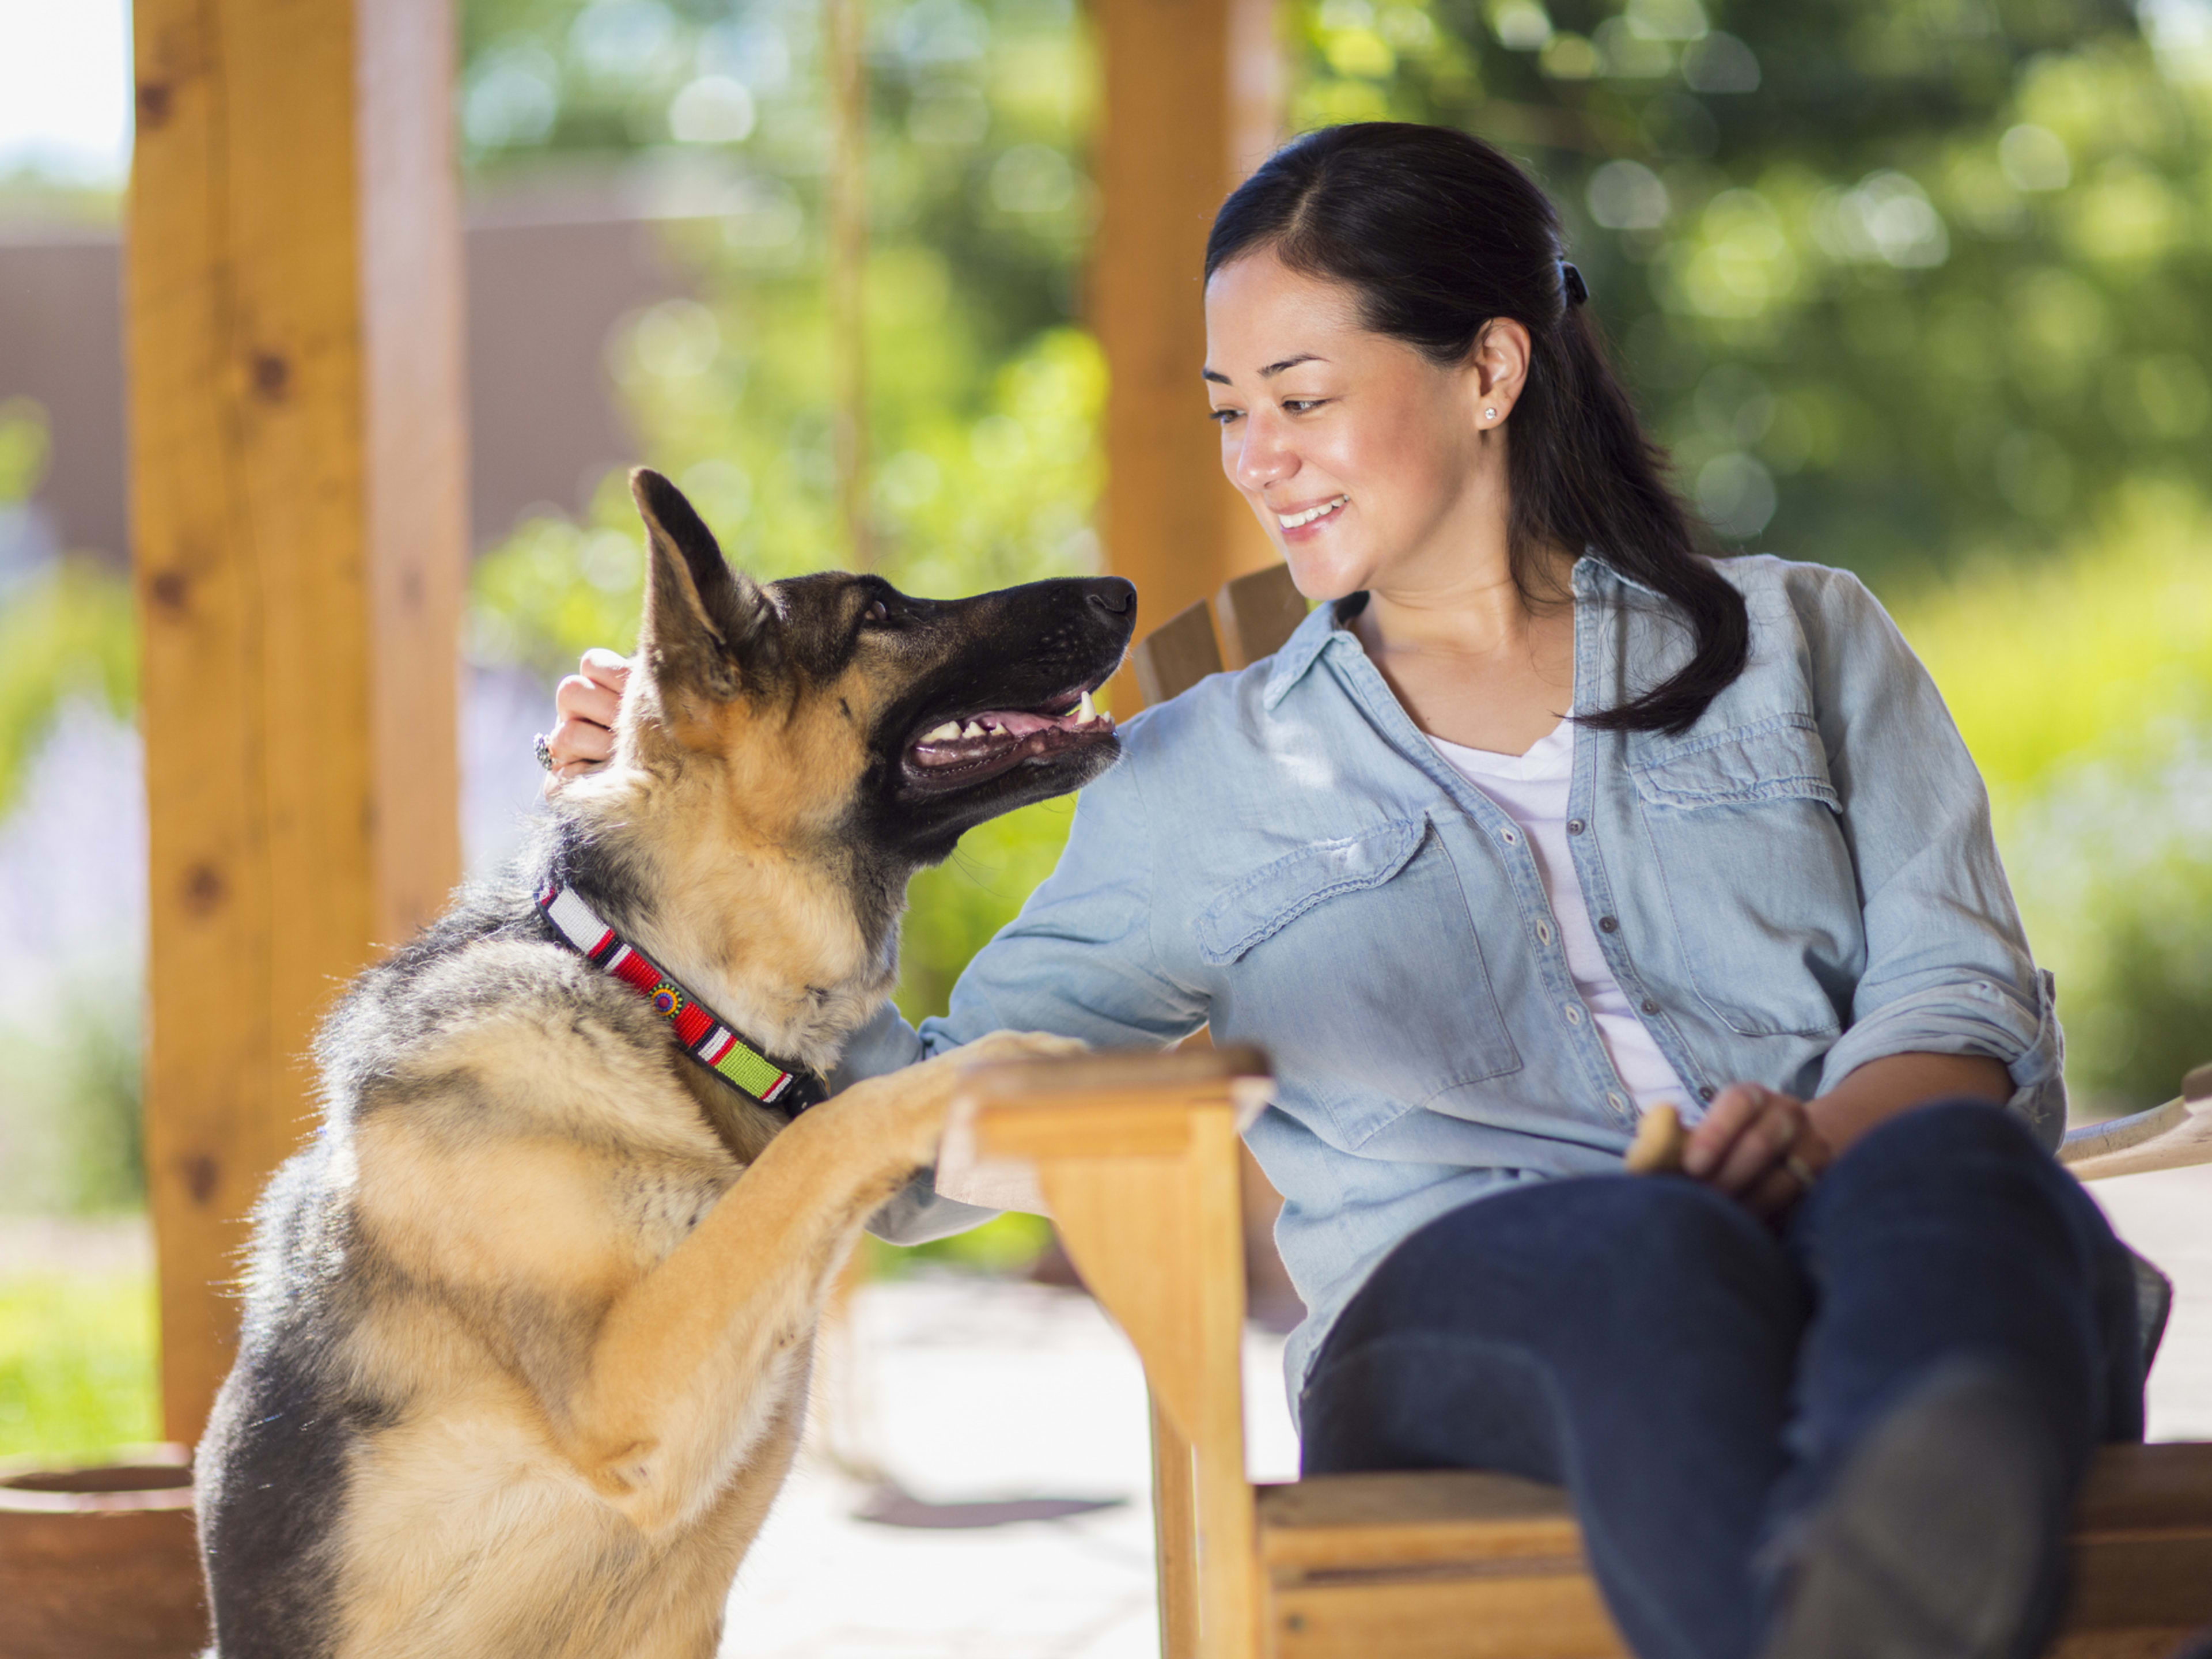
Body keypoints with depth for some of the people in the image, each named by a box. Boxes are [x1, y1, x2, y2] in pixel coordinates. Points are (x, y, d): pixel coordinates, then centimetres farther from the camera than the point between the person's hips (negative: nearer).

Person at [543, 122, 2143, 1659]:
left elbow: (1971, 1009, 12)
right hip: (1465, 1295, 0)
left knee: (1952, 1171, -40)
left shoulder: (1801, 640, 25)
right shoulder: (1205, 776, 28)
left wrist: (1830, 1136, -12)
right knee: (1659, 1256, -41)